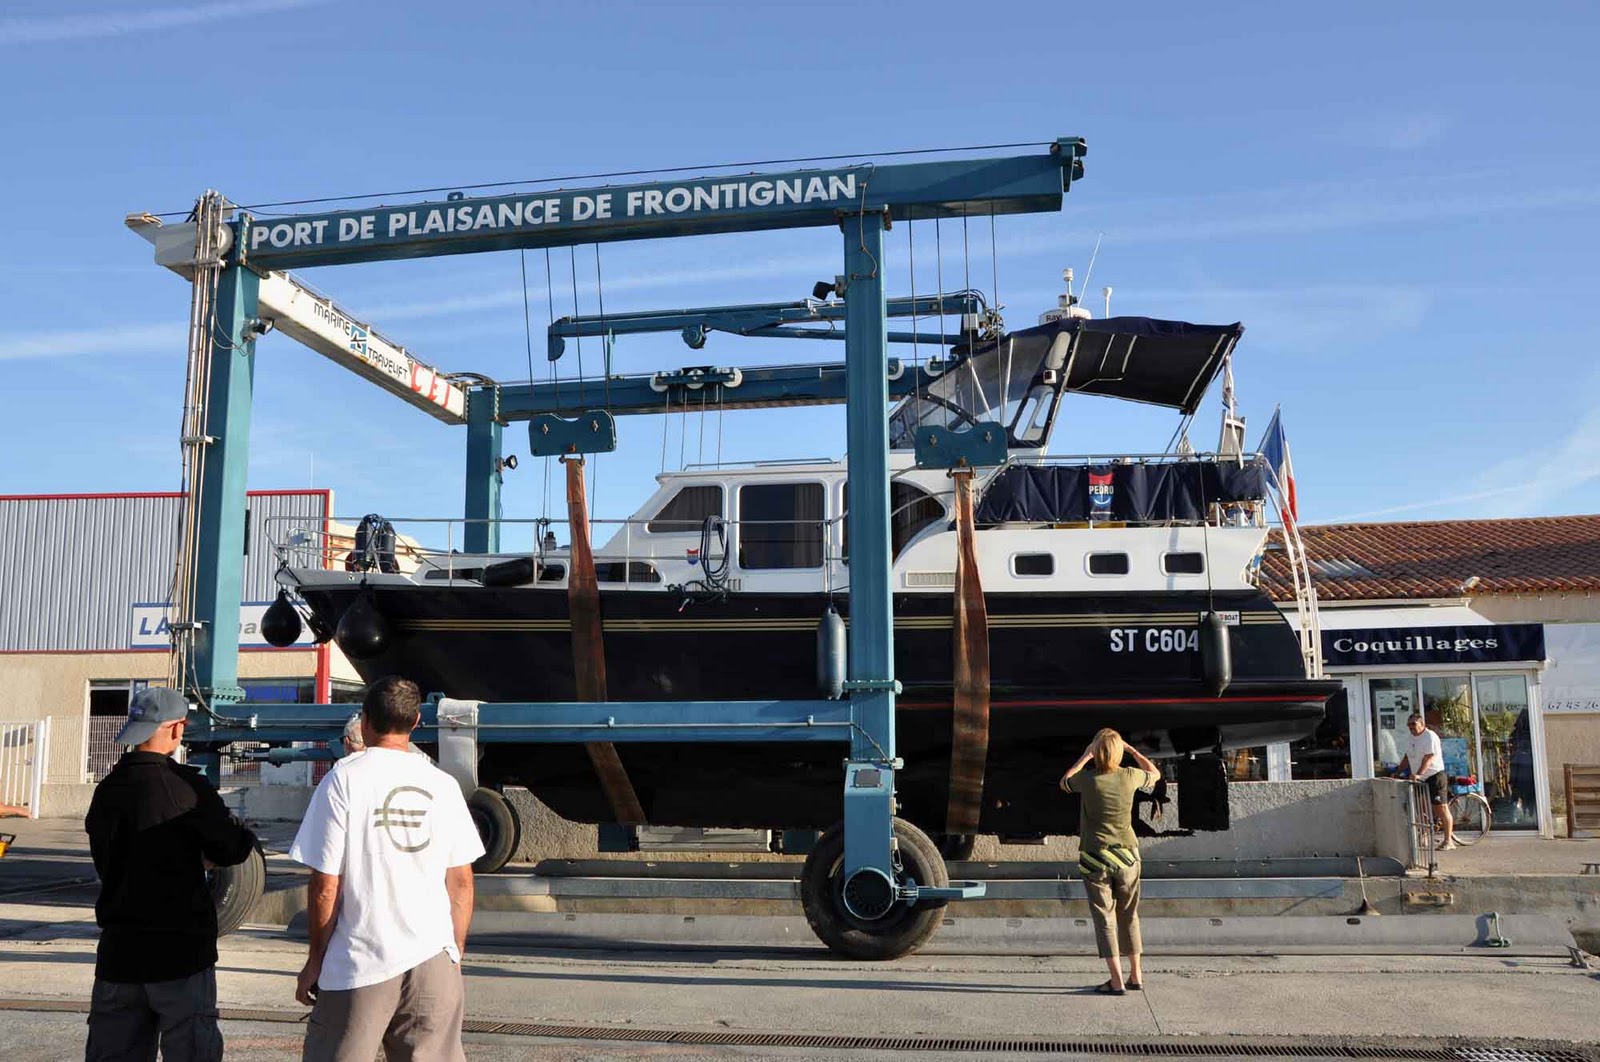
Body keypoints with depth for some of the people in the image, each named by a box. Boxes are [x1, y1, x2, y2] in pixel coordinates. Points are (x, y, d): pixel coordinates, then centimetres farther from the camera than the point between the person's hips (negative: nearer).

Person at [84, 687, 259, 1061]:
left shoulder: (106, 791, 4)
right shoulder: (184, 785, -15)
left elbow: (107, 864, 15)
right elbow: (233, 848, -9)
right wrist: (245, 836, 13)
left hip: (118, 950, 6)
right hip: (180, 946, -6)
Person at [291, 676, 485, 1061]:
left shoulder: (344, 778, -5)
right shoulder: (443, 785, 4)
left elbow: (325, 887, -7)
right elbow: (461, 882, 7)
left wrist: (315, 961, 5)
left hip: (360, 965, -3)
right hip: (434, 962, 3)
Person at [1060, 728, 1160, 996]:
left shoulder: (1087, 779, -13)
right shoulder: (1129, 776, -7)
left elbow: (1064, 782, 11)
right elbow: (1155, 774, 17)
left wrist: (1085, 756, 13)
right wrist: (1131, 750, 20)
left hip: (1095, 858, -3)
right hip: (1126, 855, 3)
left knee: (1104, 918, 2)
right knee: (1129, 916, 17)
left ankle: (1117, 981, -1)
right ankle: (1135, 975, 24)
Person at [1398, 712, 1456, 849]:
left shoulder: (1430, 737, -13)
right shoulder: (1412, 738, 15)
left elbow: (1428, 758, -22)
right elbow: (1407, 758, 20)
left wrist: (1418, 774, -32)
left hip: (1435, 777, -9)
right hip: (1421, 780, 9)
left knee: (1441, 808, -7)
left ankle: (1448, 841, -4)